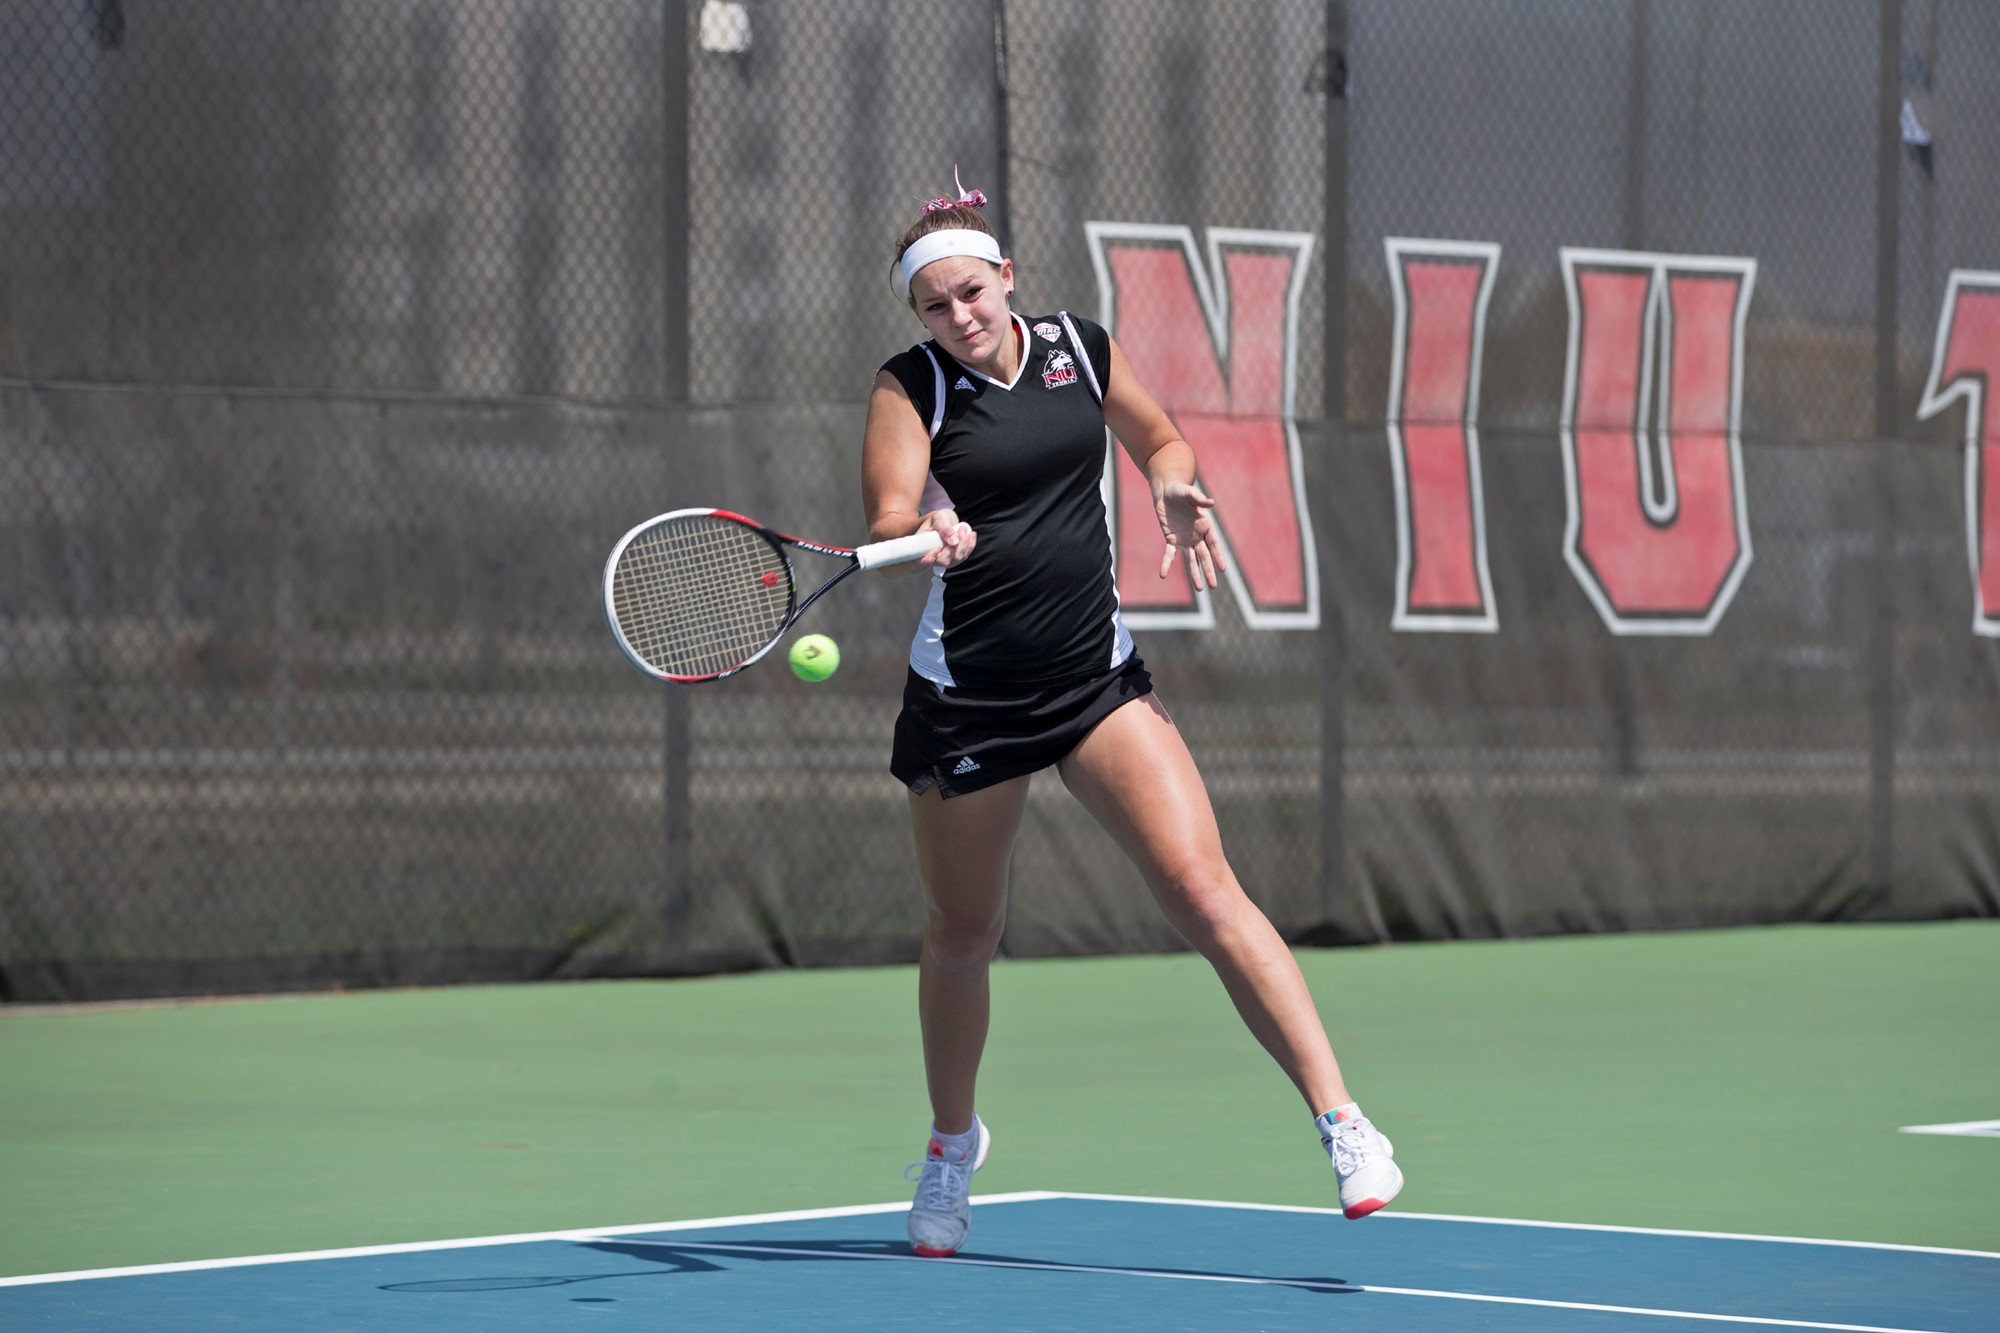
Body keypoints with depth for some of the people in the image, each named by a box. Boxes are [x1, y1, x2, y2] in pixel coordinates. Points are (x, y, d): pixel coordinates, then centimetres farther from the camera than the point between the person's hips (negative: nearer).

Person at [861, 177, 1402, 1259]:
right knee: (960, 935, 12)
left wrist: (1174, 490, 0)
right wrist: (926, 536, -42)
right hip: (966, 694, -1)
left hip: (1098, 674, 1)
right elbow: (886, 521, -20)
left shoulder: (1079, 347, 3)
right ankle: (952, 1142, 39)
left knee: (1204, 892, -14)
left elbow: (1157, 440, 21)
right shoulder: (912, 387, -6)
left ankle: (1341, 1120, -16)